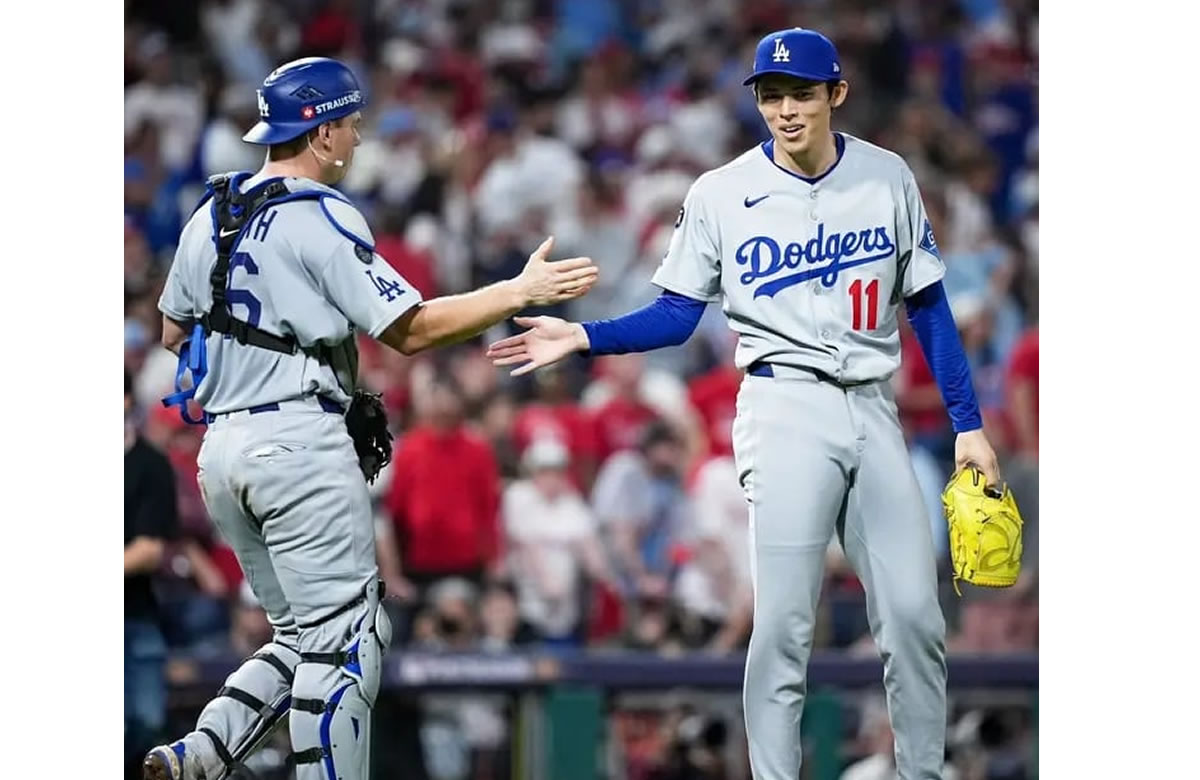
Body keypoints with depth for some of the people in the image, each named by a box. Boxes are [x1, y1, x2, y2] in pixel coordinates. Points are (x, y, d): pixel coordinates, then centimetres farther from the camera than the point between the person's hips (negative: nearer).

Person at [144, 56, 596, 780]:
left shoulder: (212, 214, 12)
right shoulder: (322, 218, -11)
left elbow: (175, 330, 22)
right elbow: (409, 329, -13)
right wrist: (520, 292, -7)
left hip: (222, 448, 8)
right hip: (302, 445, -8)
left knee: (305, 634, 15)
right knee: (344, 638, -4)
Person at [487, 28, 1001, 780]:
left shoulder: (888, 178, 4)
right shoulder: (721, 194, -1)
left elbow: (928, 307, 9)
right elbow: (674, 317, 1)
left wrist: (968, 423, 7)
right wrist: (584, 338, -15)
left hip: (874, 413, 2)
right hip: (786, 409, -2)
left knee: (915, 619, 0)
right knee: (784, 625, -9)